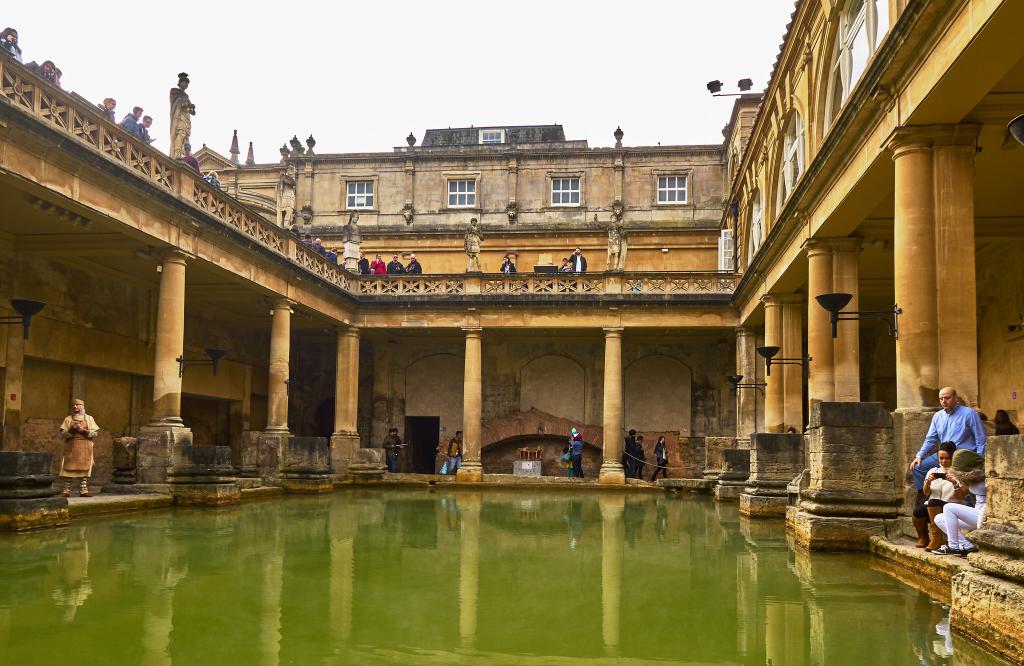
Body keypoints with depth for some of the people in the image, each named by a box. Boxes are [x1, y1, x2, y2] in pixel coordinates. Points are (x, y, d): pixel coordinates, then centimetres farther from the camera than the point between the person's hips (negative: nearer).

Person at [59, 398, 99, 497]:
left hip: (85, 448, 0)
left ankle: (84, 490, 0)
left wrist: (84, 430, -11)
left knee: (83, 468, -2)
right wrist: (72, 429, -14)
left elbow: (95, 433, 4)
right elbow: (62, 434, 2)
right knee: (69, 468, -5)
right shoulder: (68, 419, 10)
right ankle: (66, 490, -3)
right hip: (71, 447, 0)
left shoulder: (89, 418, 11)